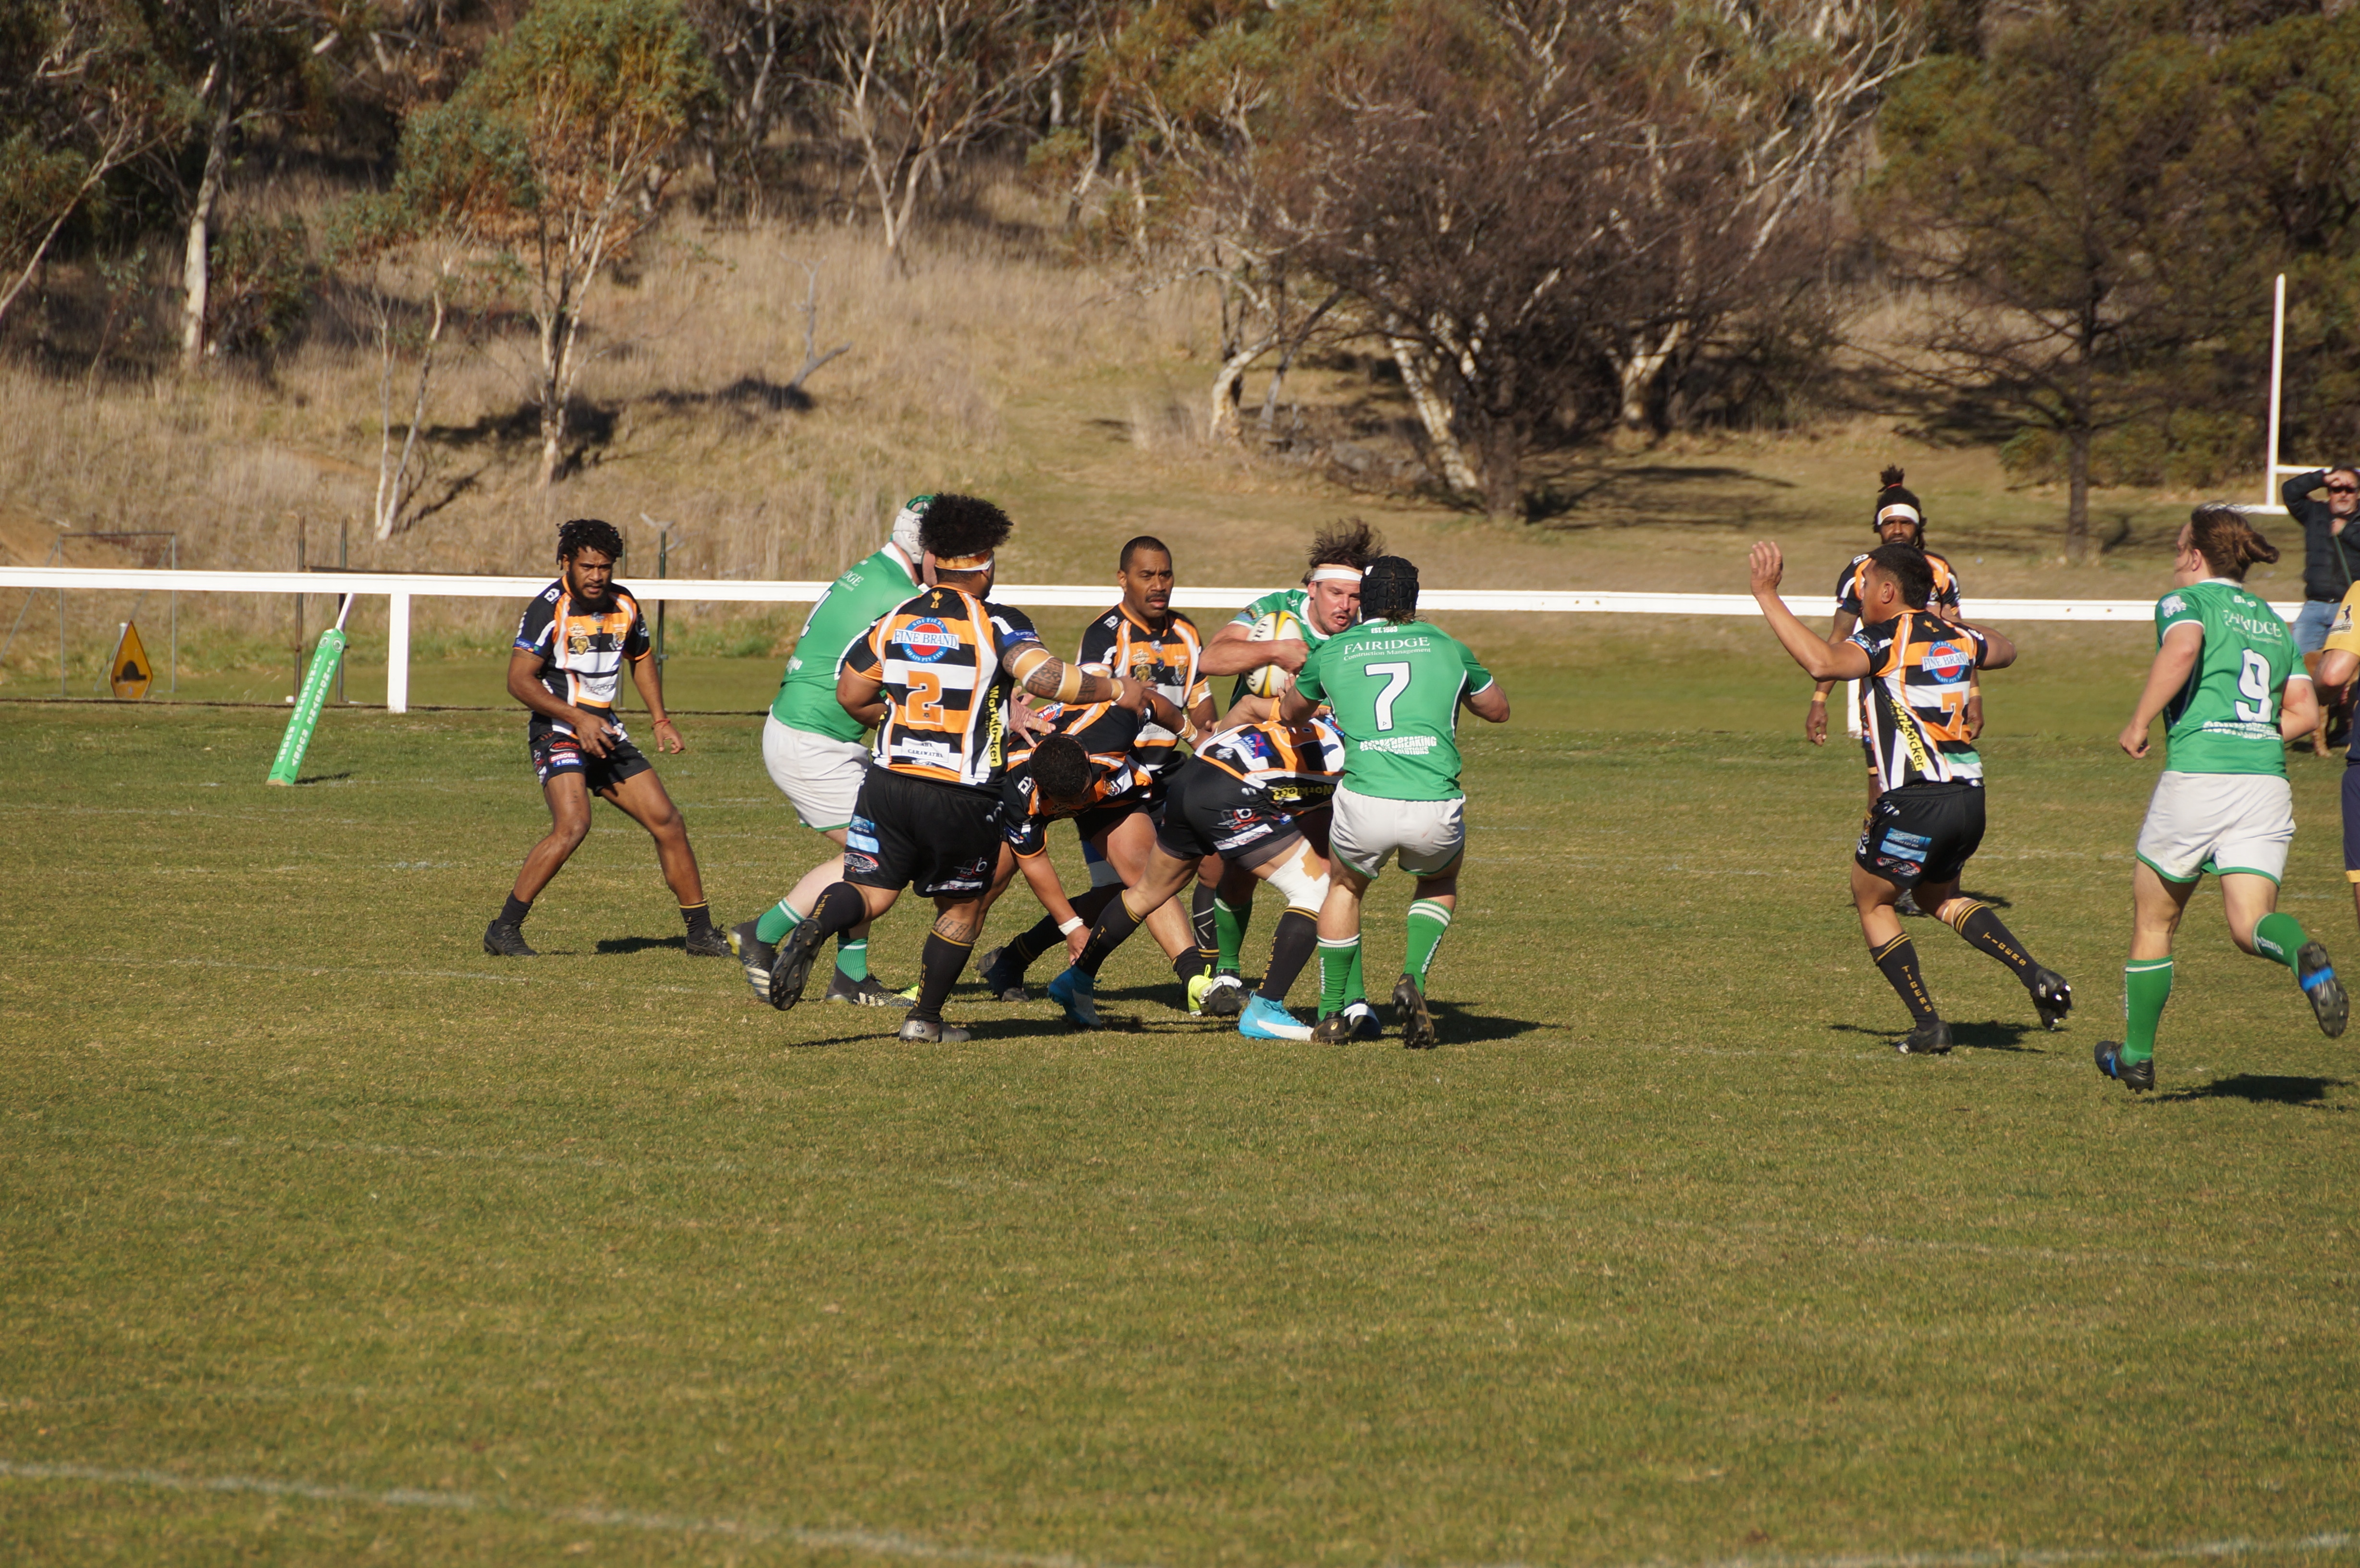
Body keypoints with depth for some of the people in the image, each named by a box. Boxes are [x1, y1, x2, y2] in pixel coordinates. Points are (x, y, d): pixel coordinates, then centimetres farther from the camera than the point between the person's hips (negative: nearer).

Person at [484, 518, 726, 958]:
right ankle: (504, 929, -18)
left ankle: (701, 933, 16)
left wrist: (660, 718, 13)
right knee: (573, 824, -27)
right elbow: (519, 679, -19)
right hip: (558, 730, -7)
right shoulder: (549, 608, -15)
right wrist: (577, 718, -26)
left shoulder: (624, 605, 5)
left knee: (668, 822, 3)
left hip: (606, 731, 7)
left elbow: (641, 658, 24)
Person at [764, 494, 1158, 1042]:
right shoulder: (997, 624, -7)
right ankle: (925, 1018, 20)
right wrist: (1115, 688, -8)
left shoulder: (896, 621, 6)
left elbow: (851, 694, 14)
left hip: (889, 783, 3)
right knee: (963, 908, 18)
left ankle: (812, 928, -25)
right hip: (964, 800, -3)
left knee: (869, 893, 7)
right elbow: (1046, 676, -22)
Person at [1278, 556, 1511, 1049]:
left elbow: (1291, 710, 34)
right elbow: (1497, 709, 30)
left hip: (1364, 804, 0)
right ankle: (1413, 978, 9)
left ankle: (1331, 1014, 29)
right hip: (1437, 810, 0)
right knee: (1440, 883, 32)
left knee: (1345, 888, 32)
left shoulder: (1331, 653, 13)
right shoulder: (1446, 648, 13)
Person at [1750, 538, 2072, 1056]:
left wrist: (1767, 595, -24)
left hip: (1914, 799, -7)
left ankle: (1927, 1024, 5)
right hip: (1968, 795, 7)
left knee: (1872, 902, 13)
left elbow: (1822, 663, -29)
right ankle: (2037, 977, 11)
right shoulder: (1955, 638, 12)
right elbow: (2005, 651, 34)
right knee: (1940, 897, 29)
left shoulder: (1885, 639, -10)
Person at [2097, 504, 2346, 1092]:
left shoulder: (2186, 602, 3)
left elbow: (2183, 648, -21)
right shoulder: (2273, 622, 21)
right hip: (2267, 782, 4)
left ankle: (2137, 1054, 24)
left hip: (2197, 778, -4)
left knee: (2153, 923, 14)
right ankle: (2301, 951, -37)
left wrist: (2138, 723, -13)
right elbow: (2305, 711, 13)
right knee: (2249, 922, -2)